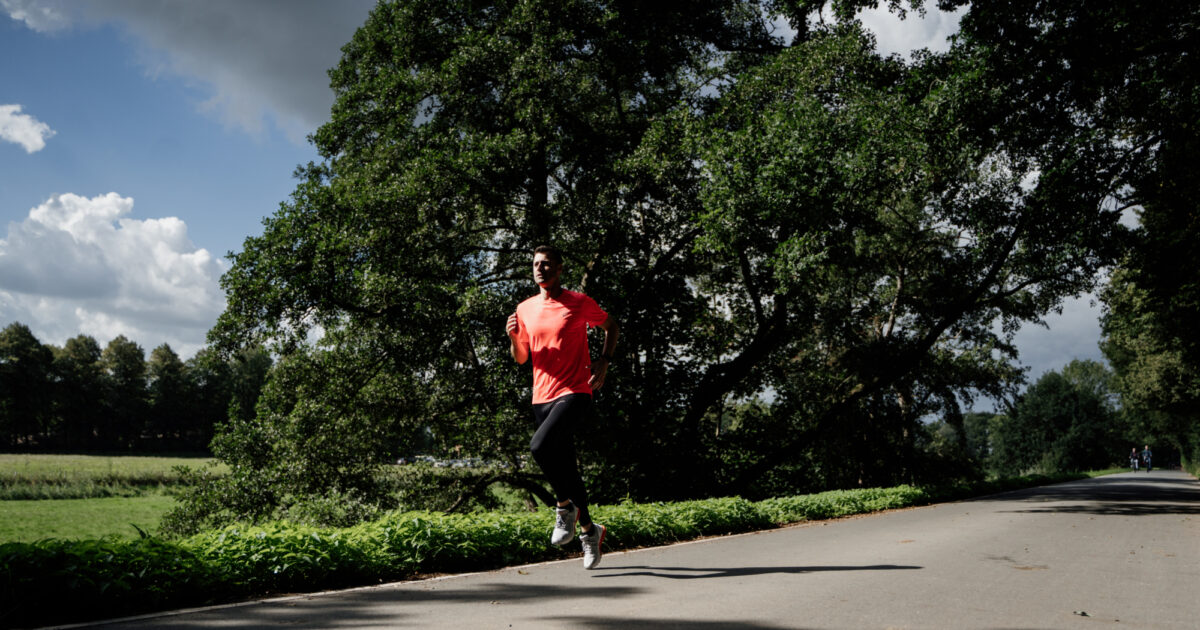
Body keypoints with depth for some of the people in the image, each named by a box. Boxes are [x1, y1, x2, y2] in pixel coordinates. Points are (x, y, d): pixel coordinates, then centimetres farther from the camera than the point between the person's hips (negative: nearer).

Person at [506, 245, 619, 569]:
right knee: (566, 467, 7)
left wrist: (604, 361, 0)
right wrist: (514, 338, -4)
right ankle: (589, 528, 24)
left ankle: (565, 506, -5)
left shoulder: (579, 303, -1)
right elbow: (521, 358, 17)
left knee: (539, 445, -27)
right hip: (542, 397, 5)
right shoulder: (524, 309, 11)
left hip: (575, 393, -5)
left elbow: (611, 325, 14)